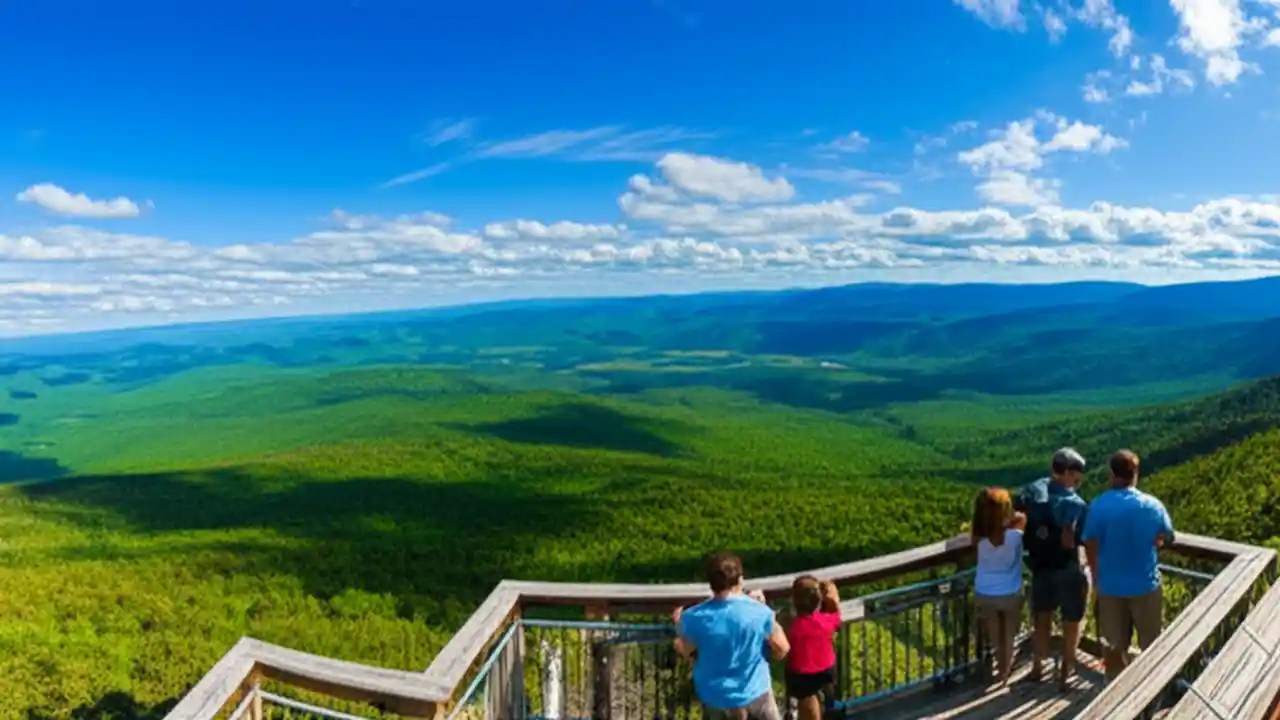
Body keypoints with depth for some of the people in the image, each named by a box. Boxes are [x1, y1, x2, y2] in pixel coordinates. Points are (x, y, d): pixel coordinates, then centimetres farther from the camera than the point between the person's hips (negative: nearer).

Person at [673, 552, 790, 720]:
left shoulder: (694, 618, -20)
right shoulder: (760, 612, -20)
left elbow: (683, 651, -3)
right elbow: (782, 649, -7)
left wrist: (679, 625, 14)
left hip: (716, 699, 0)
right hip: (755, 693, 0)